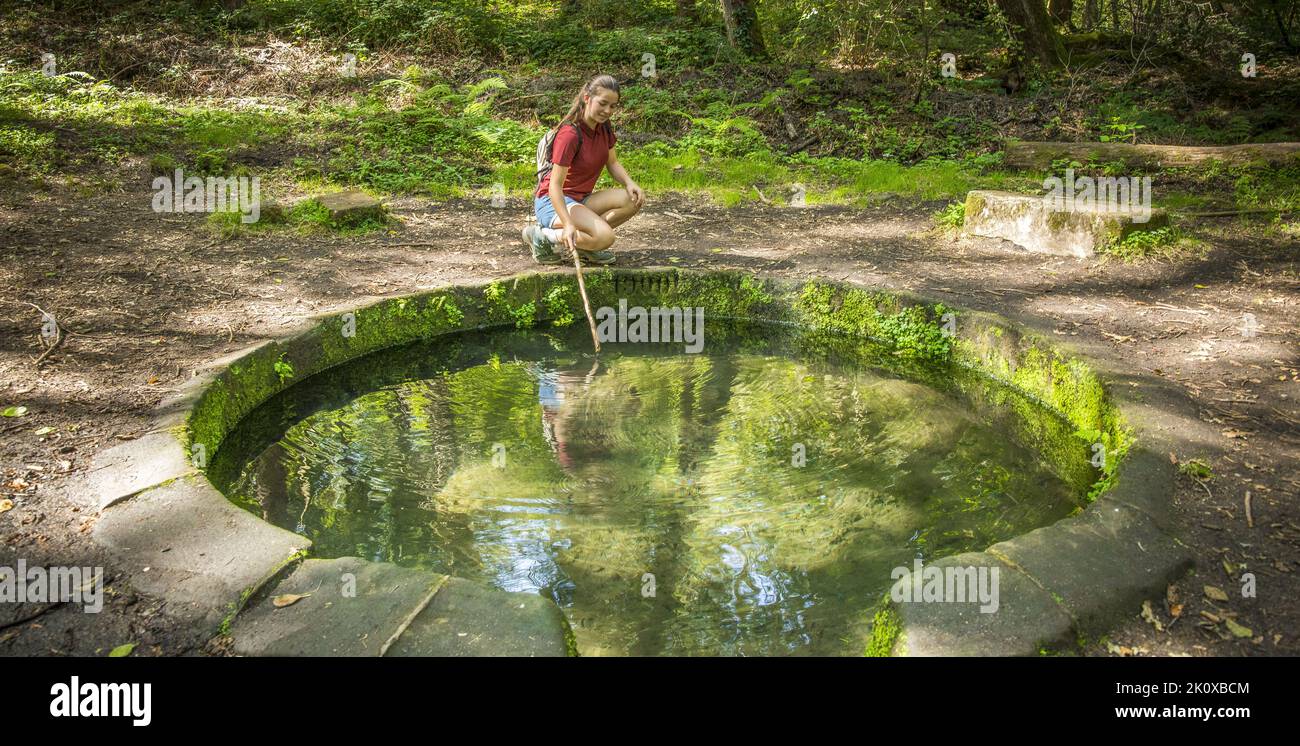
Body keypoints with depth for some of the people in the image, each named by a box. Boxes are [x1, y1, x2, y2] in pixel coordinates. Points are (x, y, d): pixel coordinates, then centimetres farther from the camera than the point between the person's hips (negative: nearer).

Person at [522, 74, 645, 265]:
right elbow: (555, 185, -26)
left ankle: (583, 243, -3)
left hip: (581, 200, 8)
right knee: (605, 237, -31)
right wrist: (568, 224, -38)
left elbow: (613, 163, 12)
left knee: (633, 200, -13)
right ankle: (541, 236, -12)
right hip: (553, 202, -8)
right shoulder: (570, 133, -22)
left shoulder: (604, 127, 3)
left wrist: (629, 183, -11)